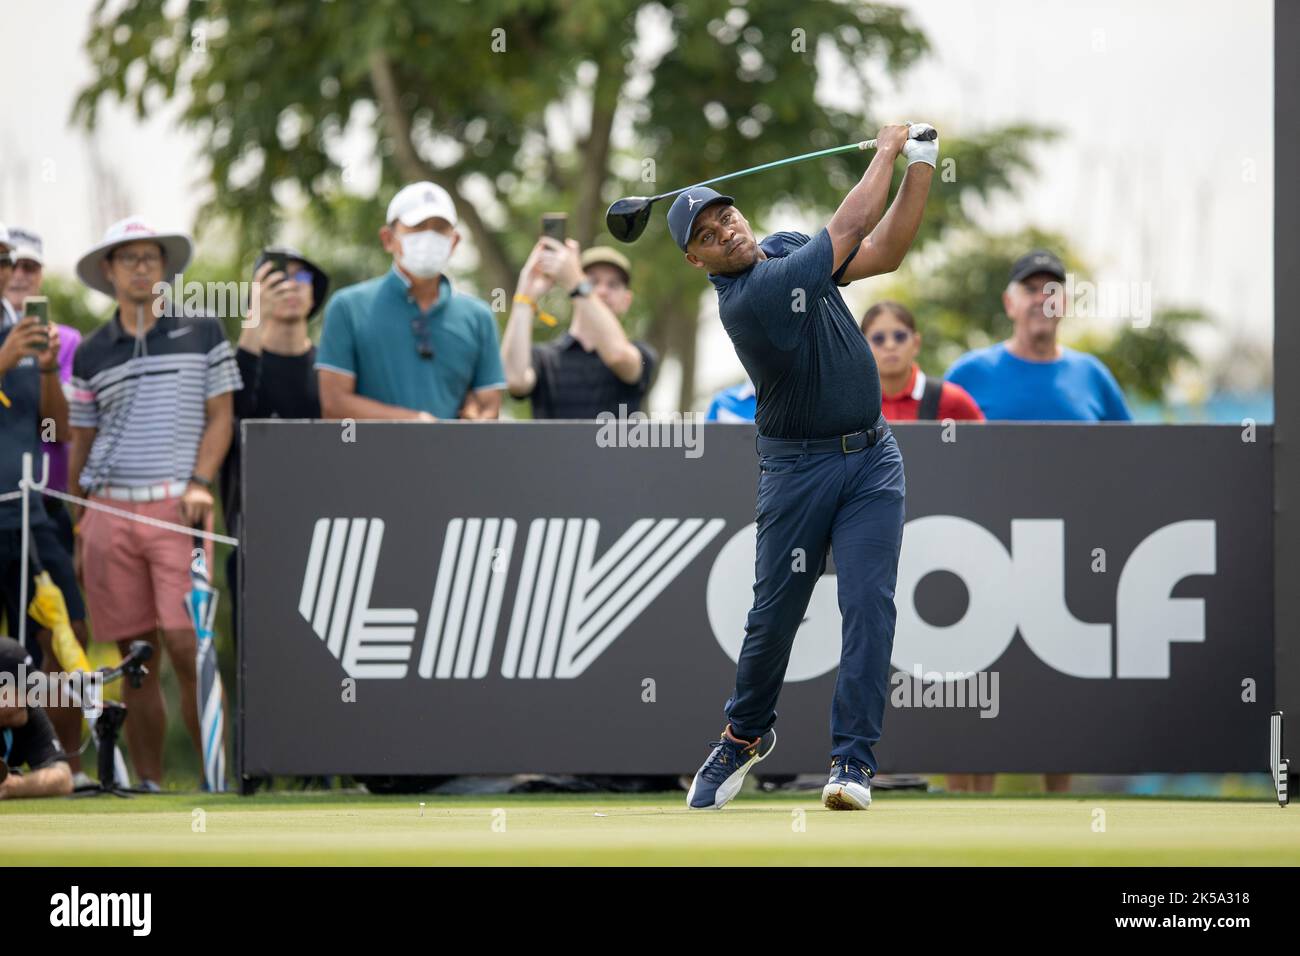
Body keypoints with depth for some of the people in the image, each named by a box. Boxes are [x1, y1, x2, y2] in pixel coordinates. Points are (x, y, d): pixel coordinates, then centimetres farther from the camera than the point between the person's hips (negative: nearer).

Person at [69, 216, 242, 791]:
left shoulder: (201, 334, 8)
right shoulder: (92, 354, 13)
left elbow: (220, 416, 7)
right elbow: (82, 441, 17)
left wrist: (200, 482, -8)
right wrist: (78, 528, 12)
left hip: (178, 508, -3)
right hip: (111, 509, 3)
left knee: (187, 647, -15)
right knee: (136, 658, 3)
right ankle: (148, 784, 7)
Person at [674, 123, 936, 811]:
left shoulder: (785, 247, 5)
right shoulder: (749, 299, -21)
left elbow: (883, 252, 6)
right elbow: (849, 230, -17)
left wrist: (921, 169, -3)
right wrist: (887, 152, -4)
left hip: (871, 457, 5)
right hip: (797, 466, -5)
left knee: (869, 601, -8)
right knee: (775, 612, 2)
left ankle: (853, 757, -8)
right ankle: (746, 734, 28)